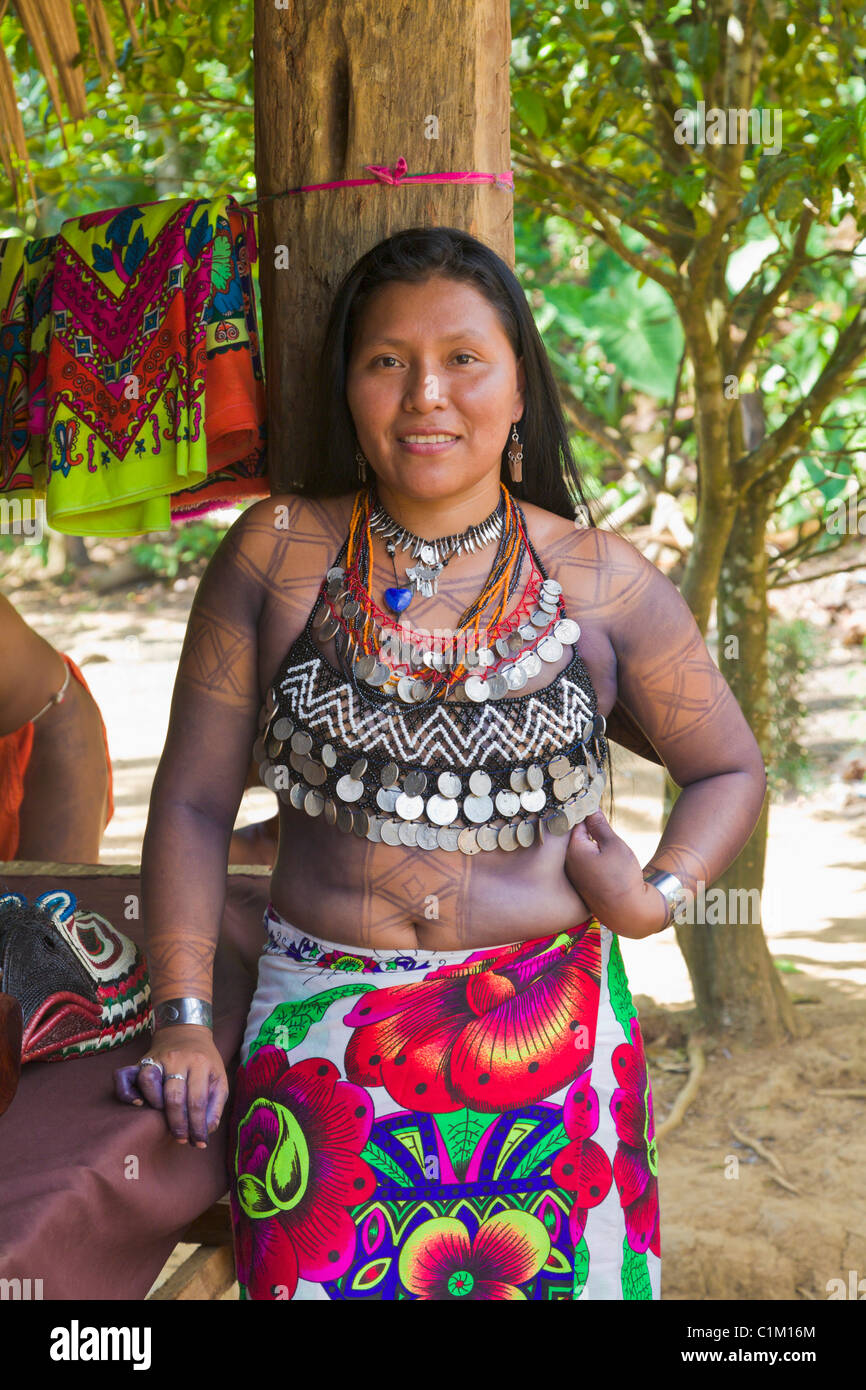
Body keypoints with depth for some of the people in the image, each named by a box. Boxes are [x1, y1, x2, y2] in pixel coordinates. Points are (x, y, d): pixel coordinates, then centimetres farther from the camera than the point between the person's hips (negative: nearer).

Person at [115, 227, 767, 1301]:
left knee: (565, 1264, -11)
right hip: (327, 1009, 0)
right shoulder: (276, 555, 2)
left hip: (549, 1017, 1)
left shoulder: (604, 584, 3)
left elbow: (730, 770, 16)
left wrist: (659, 893, -2)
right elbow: (194, 801, 5)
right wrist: (184, 1024, -1)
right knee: (325, 1256, -16)